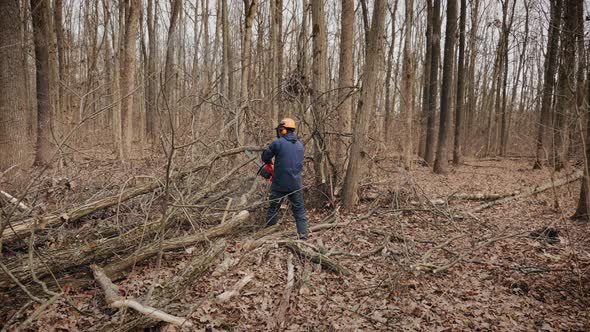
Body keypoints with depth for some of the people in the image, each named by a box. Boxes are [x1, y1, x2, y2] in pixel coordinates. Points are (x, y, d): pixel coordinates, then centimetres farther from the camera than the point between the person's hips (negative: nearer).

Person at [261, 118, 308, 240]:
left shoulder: (277, 143, -9)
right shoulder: (300, 145, 8)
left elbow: (265, 157, 2)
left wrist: (269, 162, 24)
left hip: (279, 184, -3)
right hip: (296, 184, 4)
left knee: (273, 209, 12)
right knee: (299, 210, 9)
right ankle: (303, 236, 5)